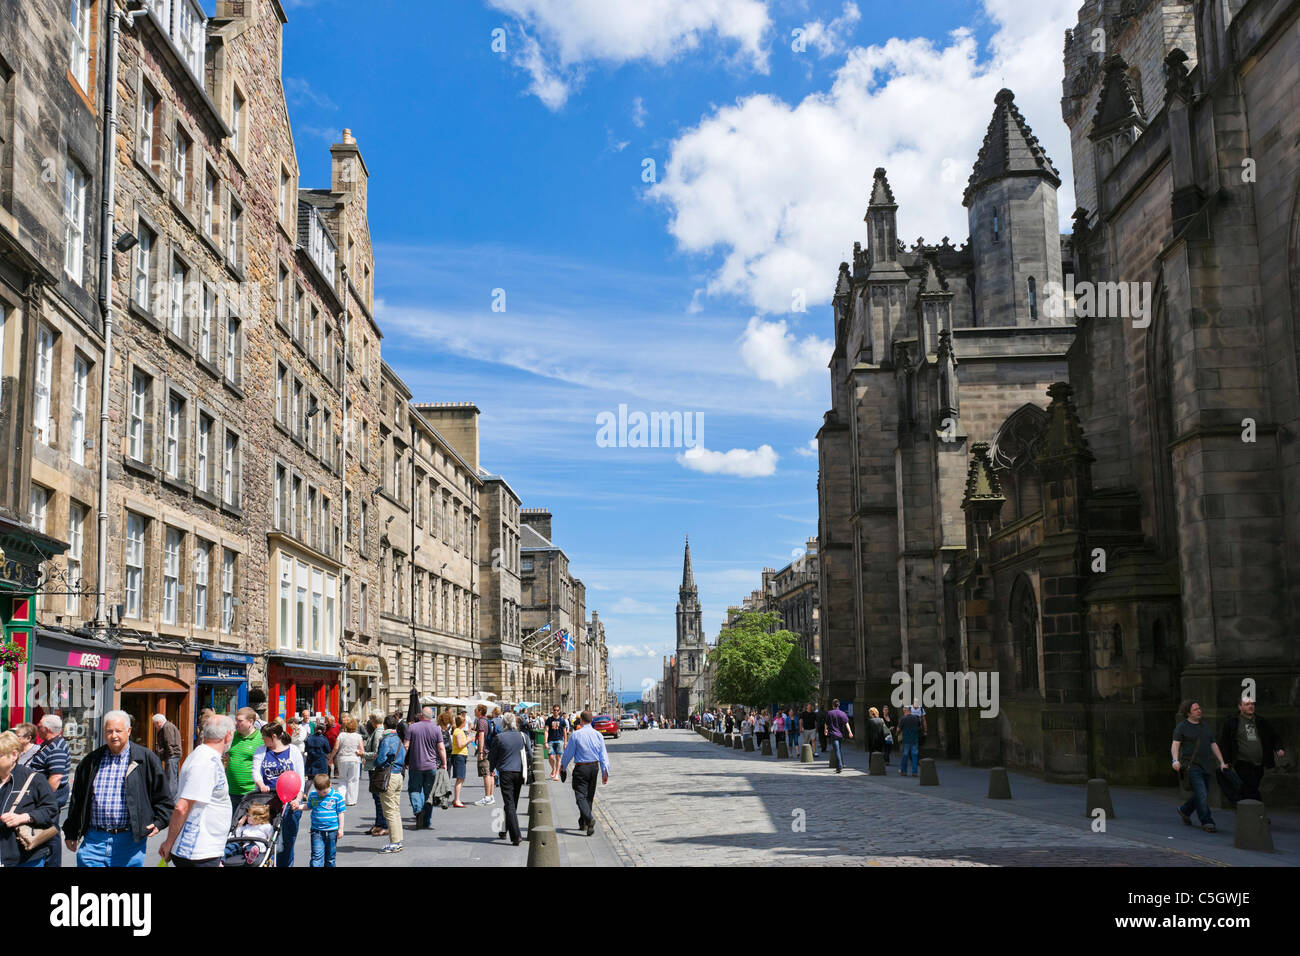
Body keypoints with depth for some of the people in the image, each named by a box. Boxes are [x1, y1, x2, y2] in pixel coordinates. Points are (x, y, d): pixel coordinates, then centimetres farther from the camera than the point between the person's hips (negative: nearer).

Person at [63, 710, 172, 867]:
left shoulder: (146, 759, 0)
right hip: (93, 840, 2)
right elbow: (77, 799, 16)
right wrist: (70, 833, 16)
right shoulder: (91, 761, 10)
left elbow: (164, 796, 5)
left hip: (129, 841, -2)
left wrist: (158, 822, -5)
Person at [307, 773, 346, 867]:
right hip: (316, 831, 1)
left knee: (330, 857, 12)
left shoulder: (337, 796, -7)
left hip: (332, 831, -1)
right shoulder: (313, 795, 1)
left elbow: (341, 813, -1)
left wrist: (340, 828, -2)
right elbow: (308, 807, 18)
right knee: (317, 856, -9)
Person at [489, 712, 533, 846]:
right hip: (519, 773, 3)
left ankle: (516, 836, -13)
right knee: (513, 803, 17)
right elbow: (530, 756, 4)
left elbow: (493, 758, 2)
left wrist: (496, 768, 21)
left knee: (509, 804, -3)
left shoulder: (498, 738, -5)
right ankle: (504, 831, 30)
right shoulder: (523, 737, 1)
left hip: (506, 773, -3)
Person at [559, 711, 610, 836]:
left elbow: (568, 753, -4)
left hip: (581, 768, -5)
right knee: (590, 796, 17)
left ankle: (589, 819, -28)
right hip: (594, 767, 5)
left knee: (581, 796, -5)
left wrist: (562, 767, 11)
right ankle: (583, 823, 27)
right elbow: (603, 755, 0)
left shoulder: (576, 735, -11)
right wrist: (605, 772, 3)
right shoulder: (598, 735, 1)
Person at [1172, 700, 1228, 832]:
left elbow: (1213, 745, 18)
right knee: (1201, 794, -13)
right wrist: (1175, 760, -27)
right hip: (1191, 765, -6)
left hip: (1205, 766, 6)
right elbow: (1175, 744, -11)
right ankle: (1207, 822, -8)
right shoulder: (1182, 727, -3)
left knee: (1201, 794, 11)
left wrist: (1221, 762, 8)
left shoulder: (1205, 726, 16)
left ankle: (1184, 810, 34)